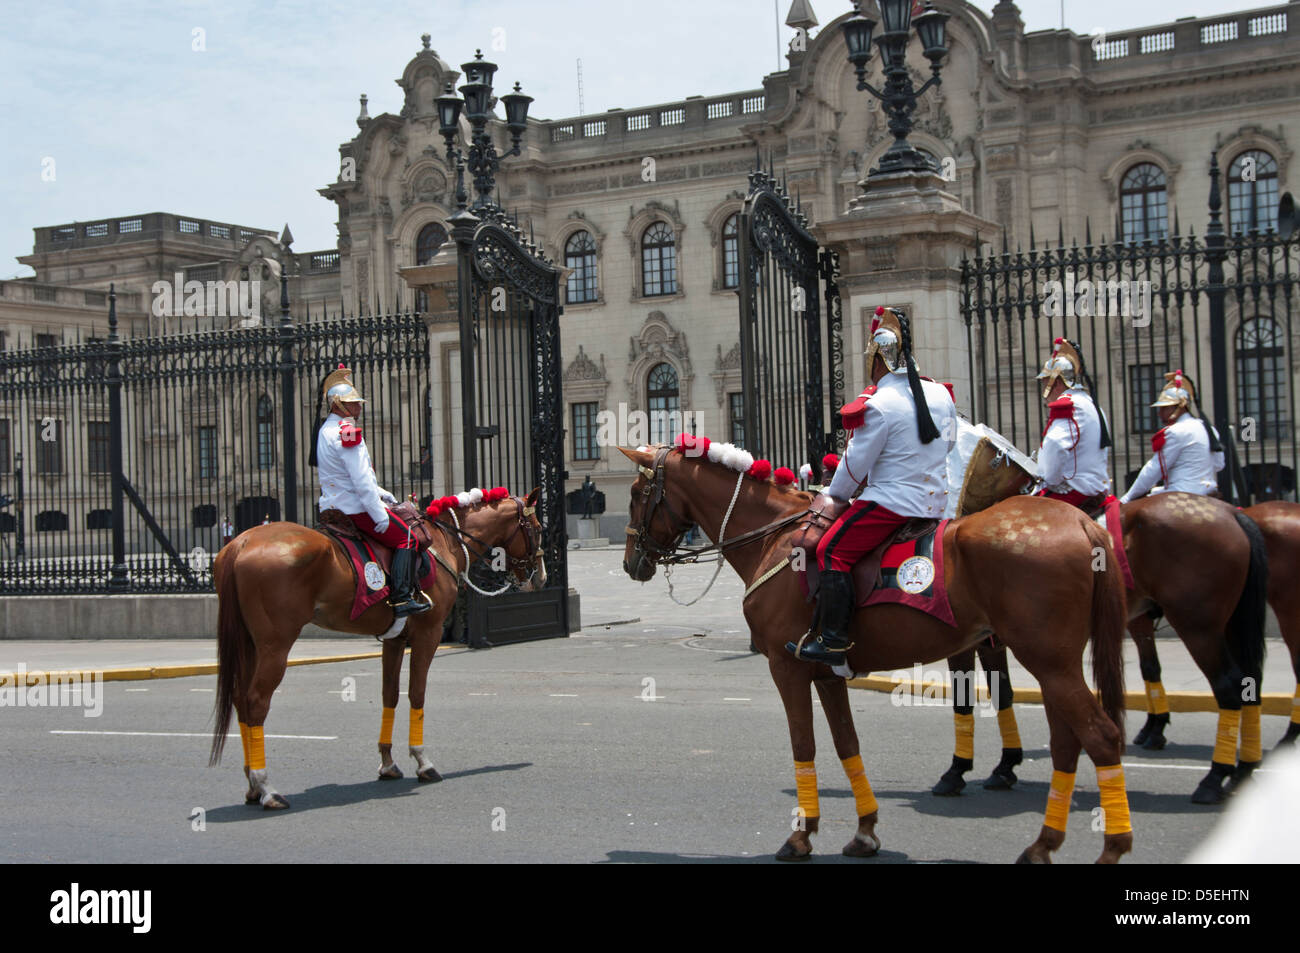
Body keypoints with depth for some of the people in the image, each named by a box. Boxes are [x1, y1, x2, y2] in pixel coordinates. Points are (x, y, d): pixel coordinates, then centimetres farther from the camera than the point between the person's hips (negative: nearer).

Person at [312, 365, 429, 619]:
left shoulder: (325, 431, 15)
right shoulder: (347, 433, -18)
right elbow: (361, 481, -23)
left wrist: (380, 493, 19)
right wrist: (380, 515, -20)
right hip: (355, 508, -11)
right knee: (407, 538, -8)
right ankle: (402, 599, -18)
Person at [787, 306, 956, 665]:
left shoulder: (878, 406, -17)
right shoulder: (940, 395, 6)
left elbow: (856, 463, -10)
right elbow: (947, 442, 20)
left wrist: (835, 494, 8)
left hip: (892, 501, -9)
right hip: (935, 500, 9)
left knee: (833, 550, -6)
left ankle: (833, 640, -12)